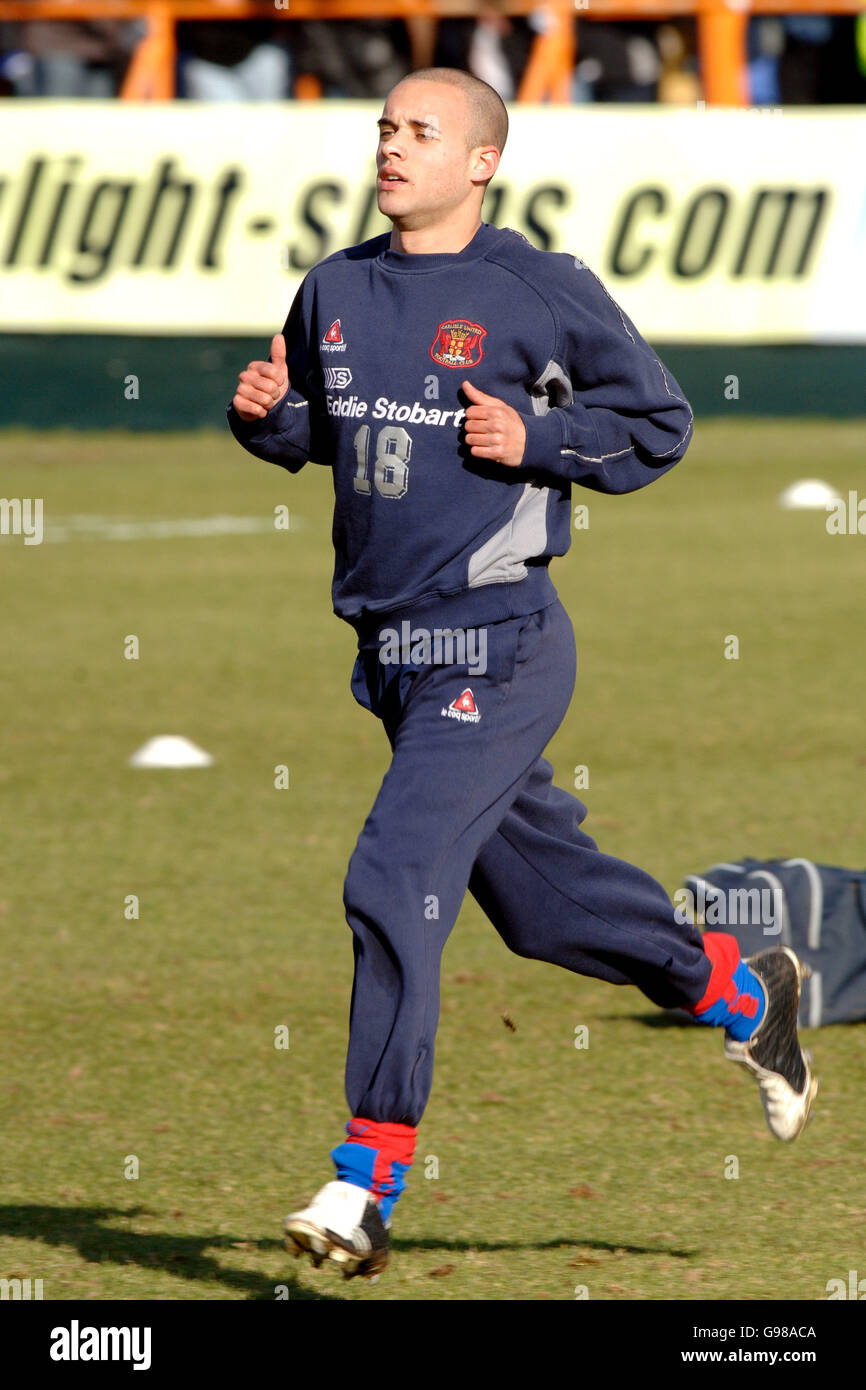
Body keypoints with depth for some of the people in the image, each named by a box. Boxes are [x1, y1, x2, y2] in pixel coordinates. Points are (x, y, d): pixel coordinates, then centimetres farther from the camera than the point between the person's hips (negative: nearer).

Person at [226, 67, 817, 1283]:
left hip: (495, 653, -7)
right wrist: (265, 414, -2)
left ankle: (369, 1182, -13)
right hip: (391, 654, 7)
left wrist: (533, 437, -16)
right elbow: (314, 432, 21)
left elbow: (660, 424, -2)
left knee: (396, 885, -17)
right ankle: (743, 994, 40)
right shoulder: (337, 290, 8)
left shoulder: (544, 292, -8)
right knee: (542, 895, 17)